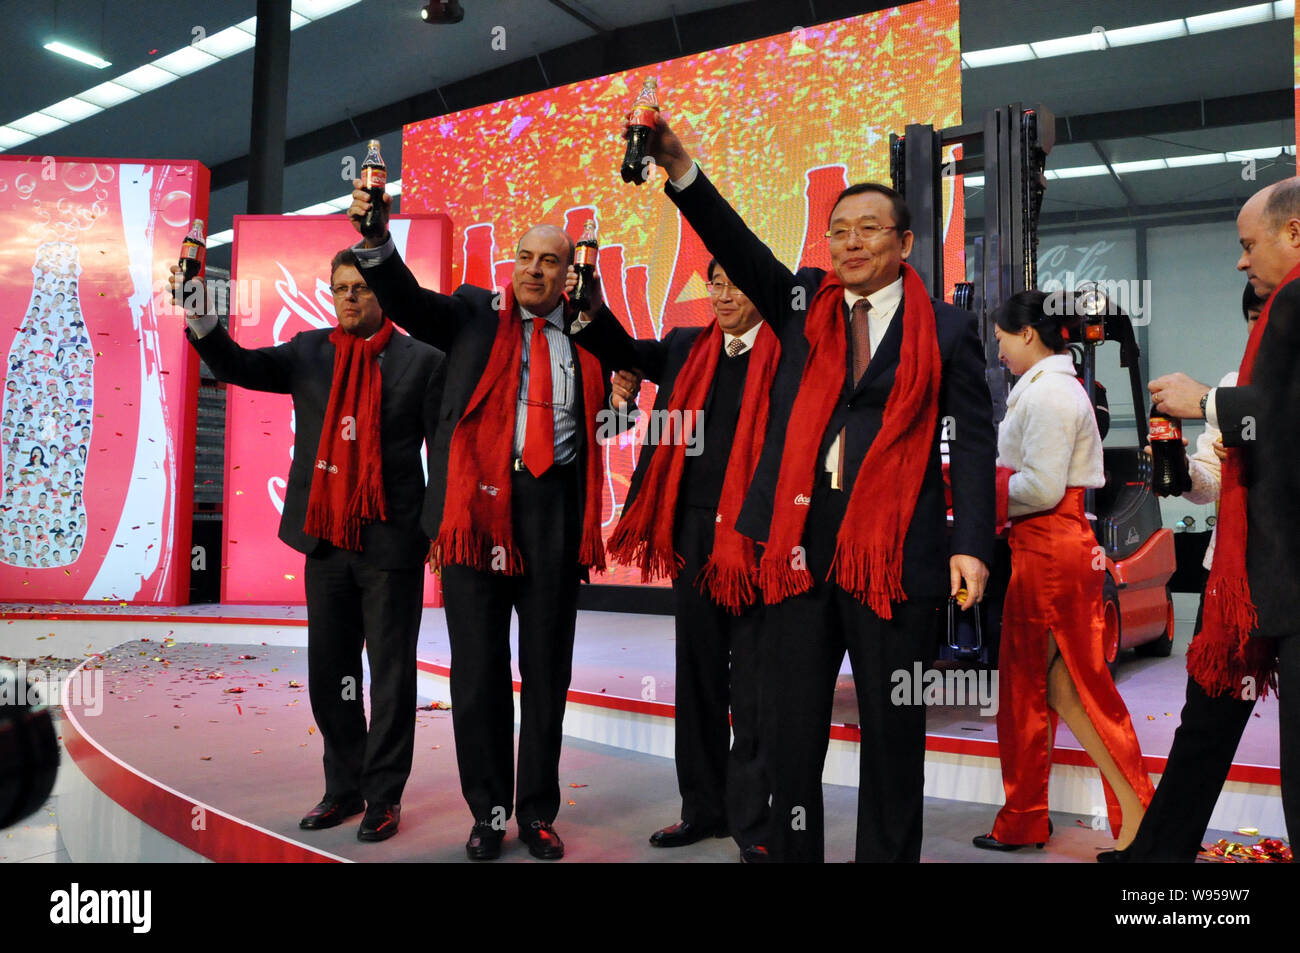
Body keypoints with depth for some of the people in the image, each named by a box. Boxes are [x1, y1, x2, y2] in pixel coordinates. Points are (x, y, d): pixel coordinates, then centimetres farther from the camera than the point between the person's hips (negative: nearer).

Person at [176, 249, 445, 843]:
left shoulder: (422, 360, -2)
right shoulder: (308, 353, 9)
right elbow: (240, 367, -3)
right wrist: (200, 316, -20)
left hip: (392, 543, -4)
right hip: (326, 540, 4)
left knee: (391, 673, 5)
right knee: (328, 673, 13)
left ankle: (384, 796, 20)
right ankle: (345, 788, 30)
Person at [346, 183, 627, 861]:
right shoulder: (474, 313, 6)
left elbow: (608, 396, 22)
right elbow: (408, 300, -9)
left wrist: (623, 377, 1)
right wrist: (376, 243, -27)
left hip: (555, 506, 1)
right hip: (478, 499, -1)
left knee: (547, 667, 9)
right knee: (478, 667, 6)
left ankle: (537, 811, 25)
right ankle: (488, 810, 23)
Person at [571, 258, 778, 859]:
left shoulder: (788, 353, -2)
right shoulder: (688, 347, 13)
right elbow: (623, 352, 18)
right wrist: (592, 307, 0)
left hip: (755, 536, -5)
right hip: (693, 532, 5)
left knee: (751, 683, 3)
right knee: (697, 674, 14)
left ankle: (751, 822, 16)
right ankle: (704, 808, 28)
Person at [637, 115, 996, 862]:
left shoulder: (947, 330, 5)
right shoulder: (803, 304, 12)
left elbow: (973, 442, -1)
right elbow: (737, 247, -2)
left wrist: (971, 544, -12)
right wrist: (679, 166, -16)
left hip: (896, 549, -2)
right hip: (800, 542, 2)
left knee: (892, 730, 9)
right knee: (791, 724, 9)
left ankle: (889, 853, 26)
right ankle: (792, 851, 24)